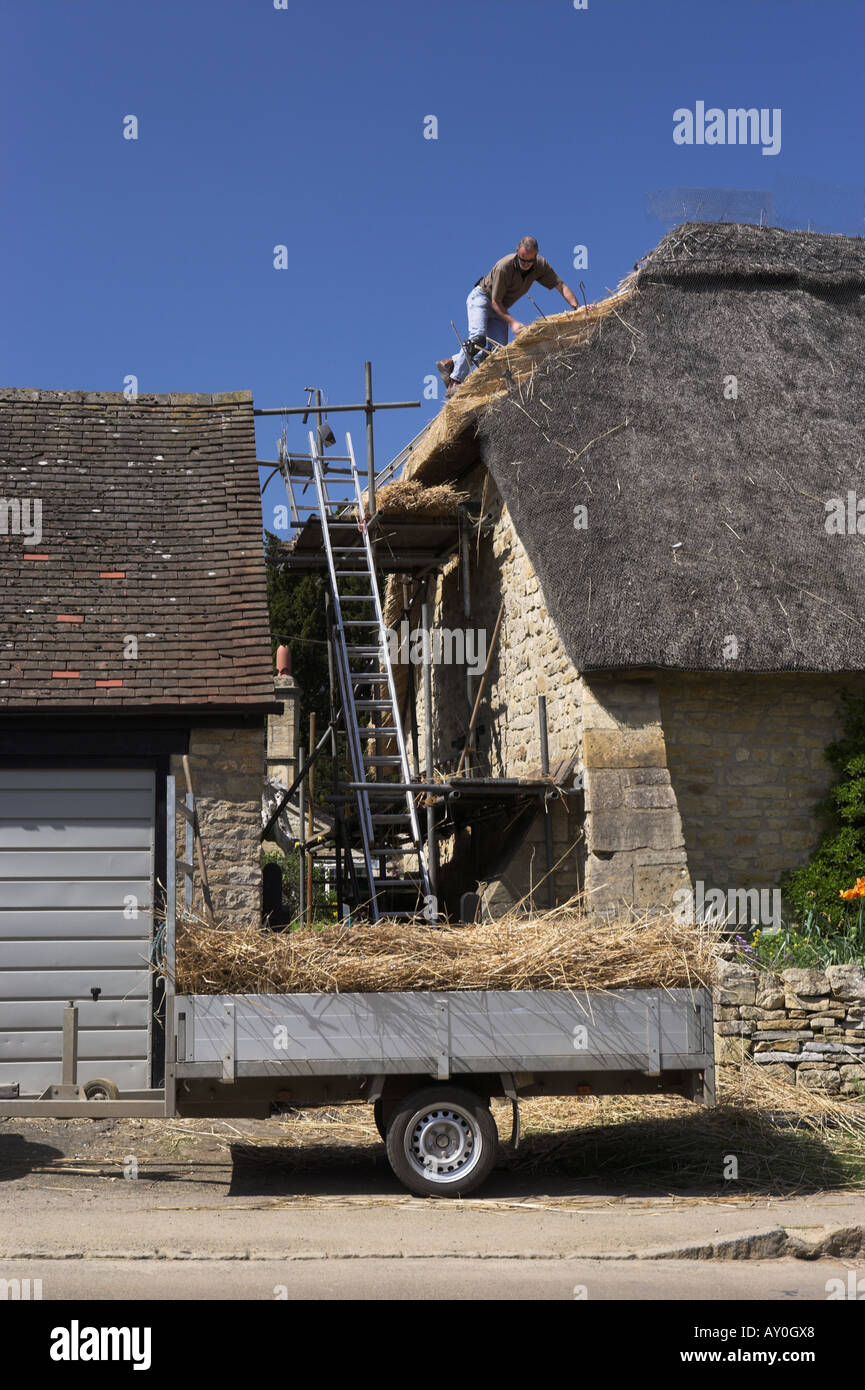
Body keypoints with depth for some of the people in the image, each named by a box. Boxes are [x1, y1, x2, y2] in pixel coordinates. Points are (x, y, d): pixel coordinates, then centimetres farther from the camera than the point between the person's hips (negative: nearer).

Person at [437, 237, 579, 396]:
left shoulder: (540, 265, -16)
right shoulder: (504, 267, -31)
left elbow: (561, 286, -13)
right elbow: (495, 301, -24)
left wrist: (577, 308, -26)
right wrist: (512, 322, -33)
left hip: (500, 308, 6)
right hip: (481, 297, -6)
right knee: (478, 338, -29)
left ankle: (451, 363, -4)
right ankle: (455, 382, -28)